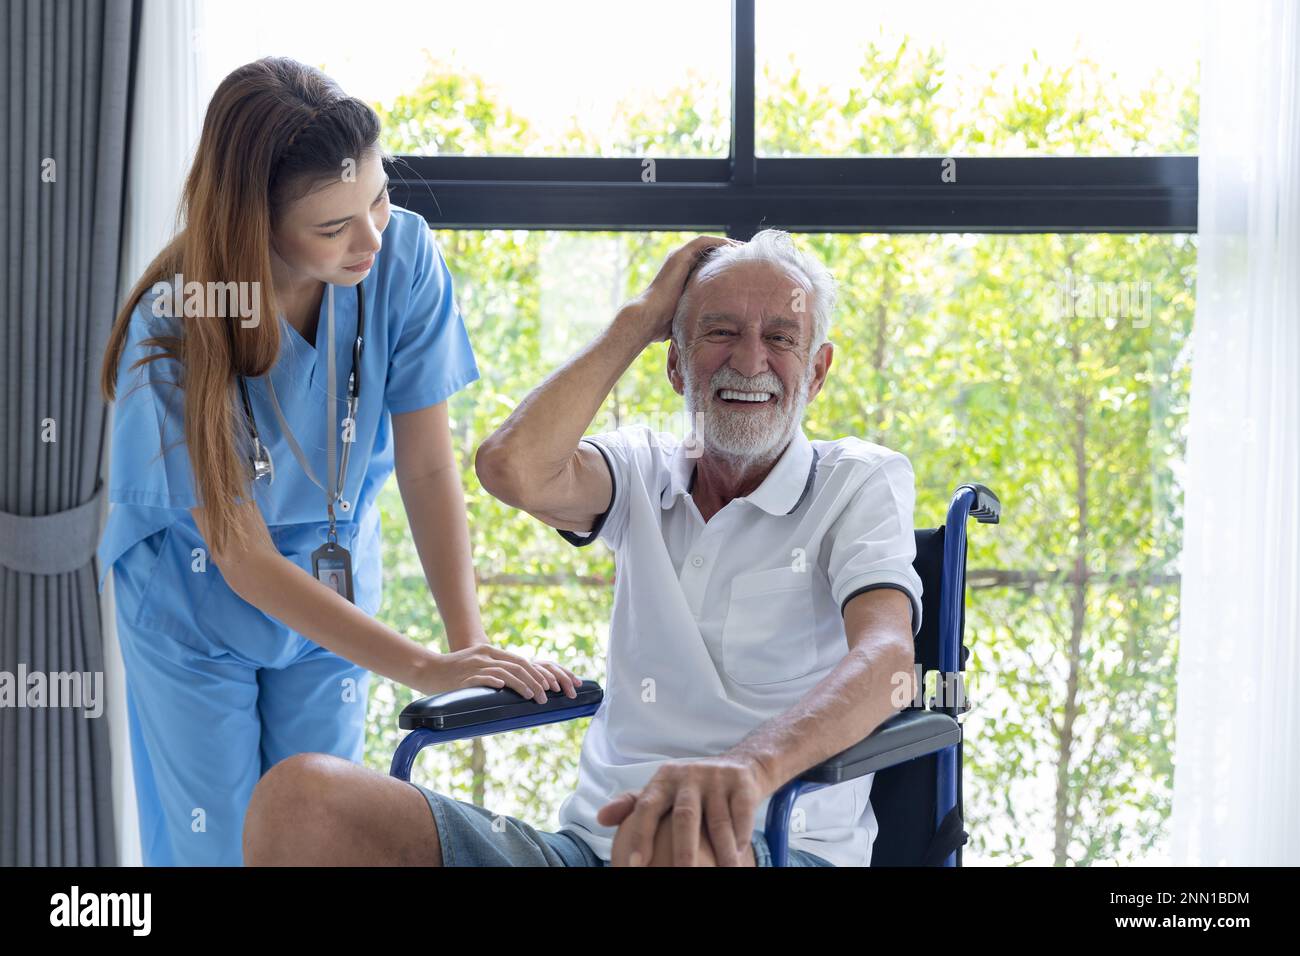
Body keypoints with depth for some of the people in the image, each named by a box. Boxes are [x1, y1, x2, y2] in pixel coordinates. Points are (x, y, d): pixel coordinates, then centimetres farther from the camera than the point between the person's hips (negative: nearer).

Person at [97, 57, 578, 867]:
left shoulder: (403, 256, -23)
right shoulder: (174, 332, -30)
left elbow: (428, 466, -17)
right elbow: (246, 562, -27)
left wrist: (472, 641, -28)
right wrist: (426, 669, -33)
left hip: (335, 585, 3)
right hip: (195, 604, -2)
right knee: (216, 843, 4)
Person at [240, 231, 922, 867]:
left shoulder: (863, 482, 3)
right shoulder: (647, 468, 15)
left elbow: (887, 659, -18)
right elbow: (513, 469, -8)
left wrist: (751, 764, -39)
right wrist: (639, 318, 3)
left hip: (776, 849, -5)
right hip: (590, 842, 5)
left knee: (675, 837, -45)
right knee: (300, 797, -16)